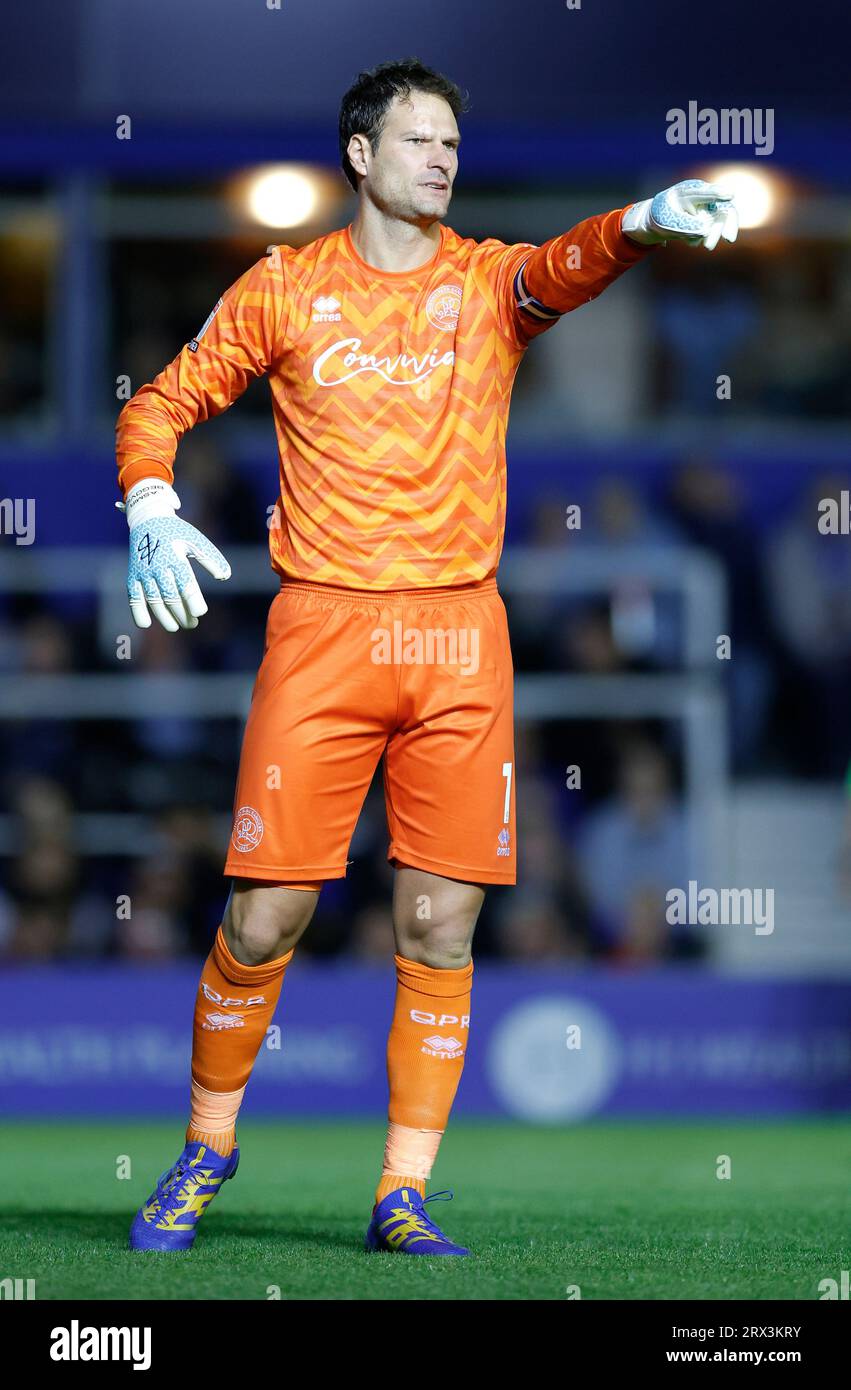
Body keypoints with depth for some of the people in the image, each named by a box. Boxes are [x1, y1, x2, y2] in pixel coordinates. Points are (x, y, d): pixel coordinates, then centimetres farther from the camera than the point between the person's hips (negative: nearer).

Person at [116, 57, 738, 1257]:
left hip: (459, 633, 1)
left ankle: (404, 1194, 7)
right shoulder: (286, 287, 6)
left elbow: (561, 268, -16)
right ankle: (208, 1150, 19)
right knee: (265, 915, -2)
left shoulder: (489, 282, 6)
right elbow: (161, 405, 13)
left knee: (440, 925, -1)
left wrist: (641, 223, -38)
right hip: (322, 624, -1)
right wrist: (151, 509, -7)